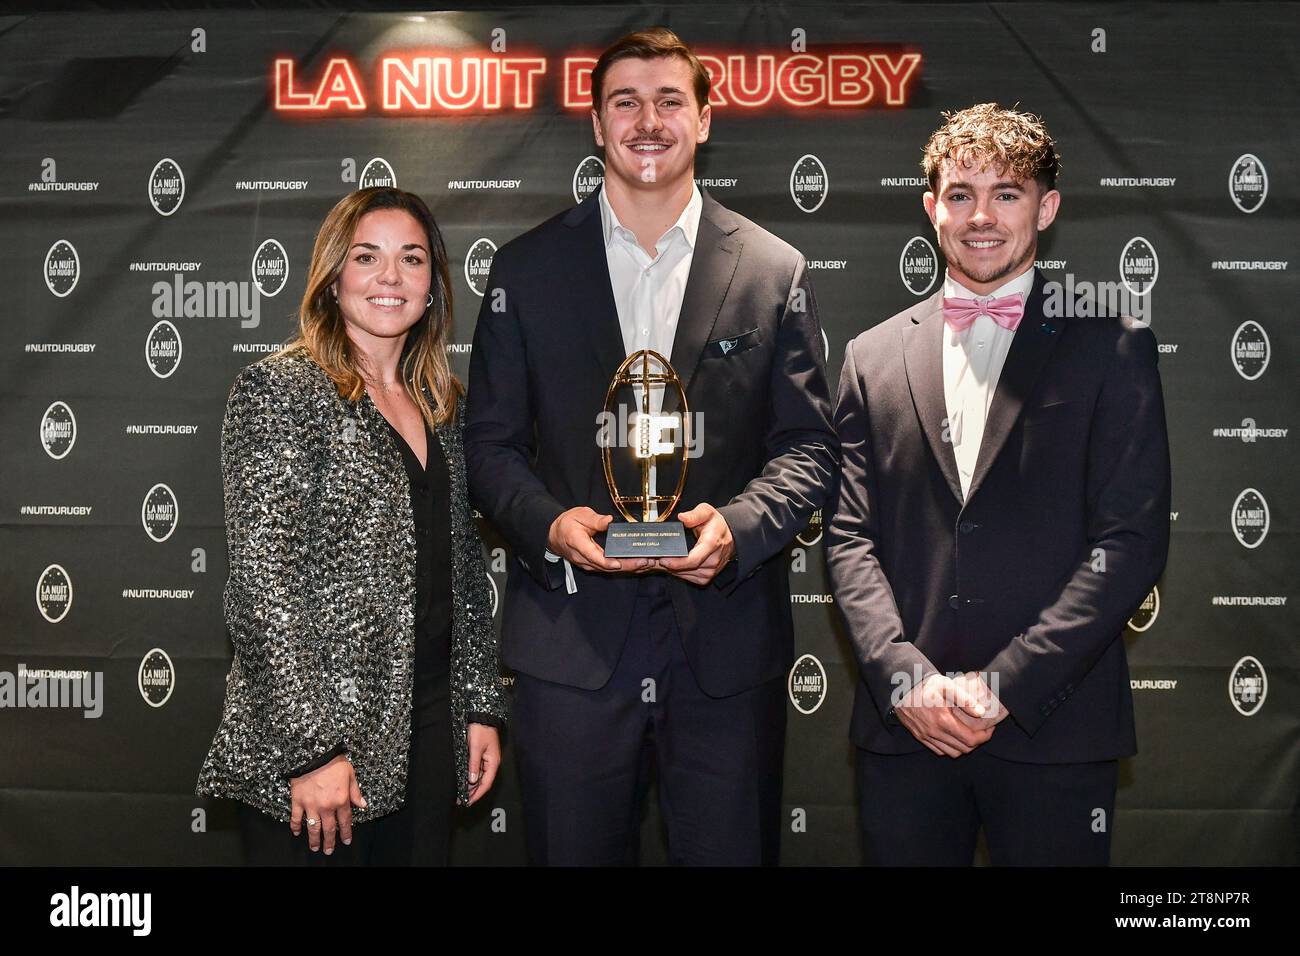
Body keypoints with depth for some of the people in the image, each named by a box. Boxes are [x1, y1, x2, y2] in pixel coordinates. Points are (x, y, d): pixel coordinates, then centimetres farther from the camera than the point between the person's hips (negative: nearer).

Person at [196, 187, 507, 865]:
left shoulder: (443, 407, 11)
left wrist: (481, 706, 12)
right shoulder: (280, 390, -9)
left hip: (430, 727, 6)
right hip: (311, 743, -6)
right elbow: (261, 580, -15)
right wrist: (309, 750, -19)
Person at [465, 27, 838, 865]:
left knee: (733, 851, 10)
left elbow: (810, 445, 3)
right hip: (570, 646, 0)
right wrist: (547, 522, -14)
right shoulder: (526, 271, 6)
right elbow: (490, 441, 5)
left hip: (727, 647, 0)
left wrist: (738, 525, -16)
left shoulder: (775, 273, 5)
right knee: (574, 854, 11)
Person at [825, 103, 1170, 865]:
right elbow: (851, 538, 6)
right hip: (904, 726, 2)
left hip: (1053, 732, -2)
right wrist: (905, 677, -9)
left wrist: (1003, 684, -12)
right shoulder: (875, 357, 11)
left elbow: (1133, 542, -5)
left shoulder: (1113, 350, 2)